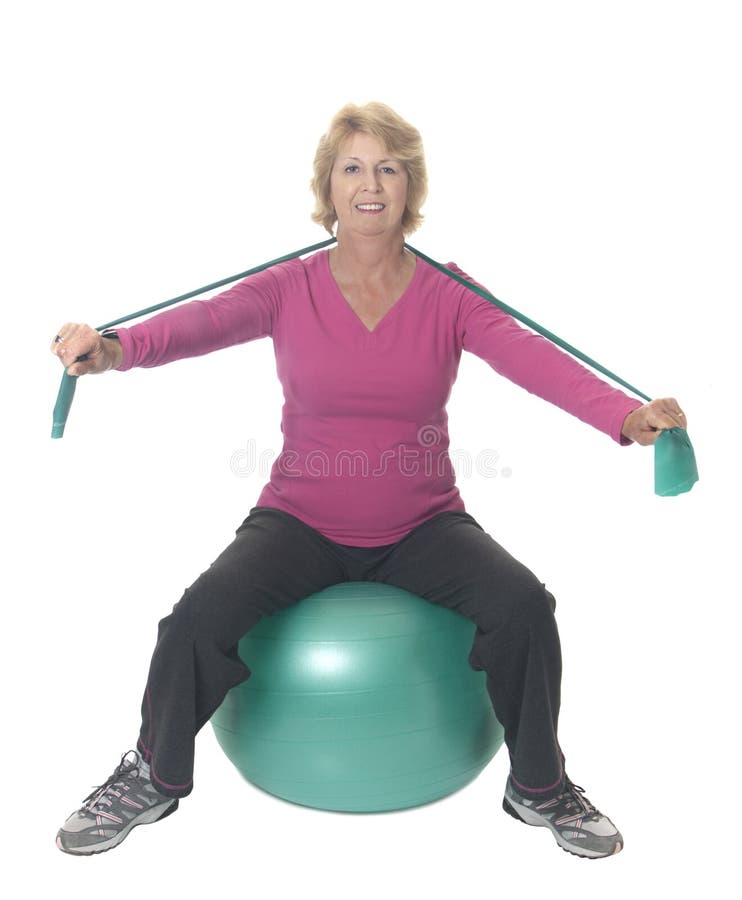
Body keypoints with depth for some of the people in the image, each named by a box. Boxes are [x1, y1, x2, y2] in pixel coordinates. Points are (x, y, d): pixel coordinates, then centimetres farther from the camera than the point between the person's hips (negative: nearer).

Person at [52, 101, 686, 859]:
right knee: (200, 617, -20)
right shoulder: (289, 290, -4)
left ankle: (540, 788, 7)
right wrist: (112, 348, -44)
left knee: (523, 605, -22)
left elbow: (530, 356, -21)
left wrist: (627, 414, -39)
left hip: (422, 525, 1)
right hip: (302, 520, 0)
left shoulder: (447, 296, -4)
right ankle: (154, 780, 12)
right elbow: (202, 321, -23)